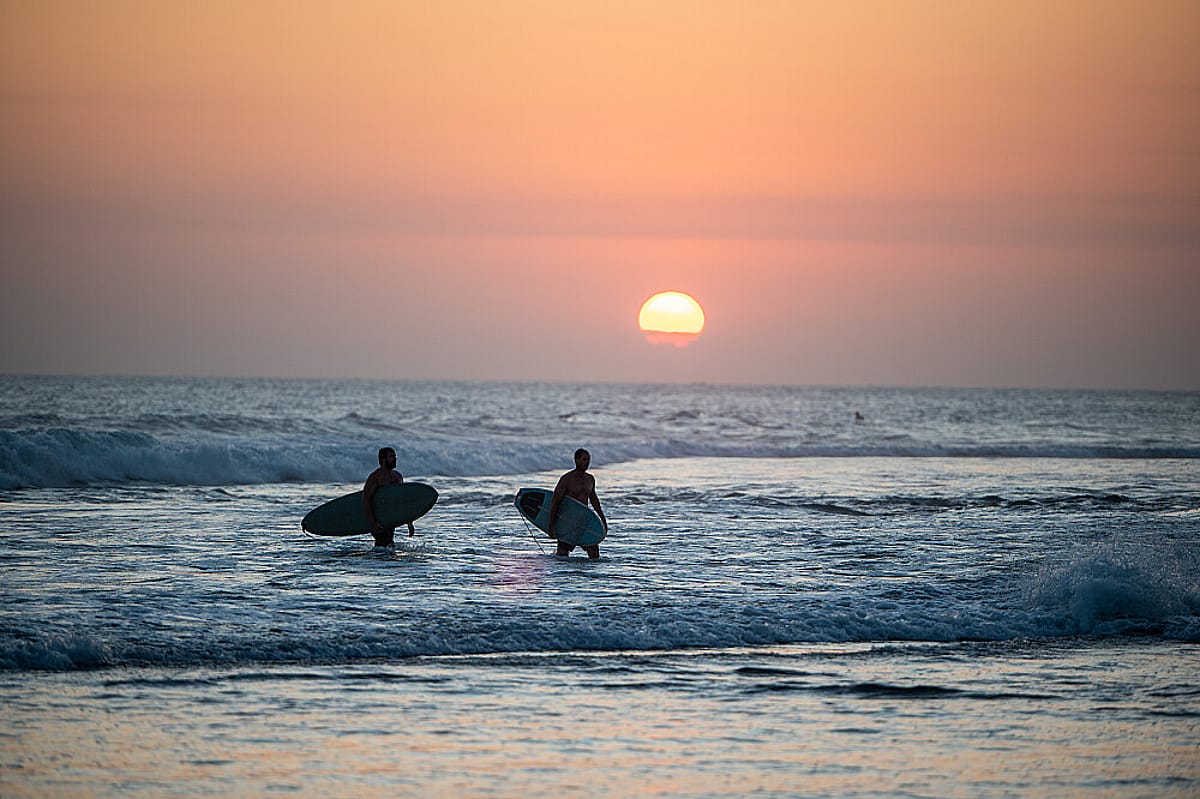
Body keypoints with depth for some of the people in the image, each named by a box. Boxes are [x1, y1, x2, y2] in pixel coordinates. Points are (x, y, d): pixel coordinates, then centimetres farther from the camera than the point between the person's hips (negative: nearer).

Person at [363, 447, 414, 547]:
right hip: (378, 522, -8)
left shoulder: (398, 476, 13)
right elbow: (365, 500, -17)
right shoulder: (375, 477, -11)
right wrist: (372, 523, -24)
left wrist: (409, 523, 15)